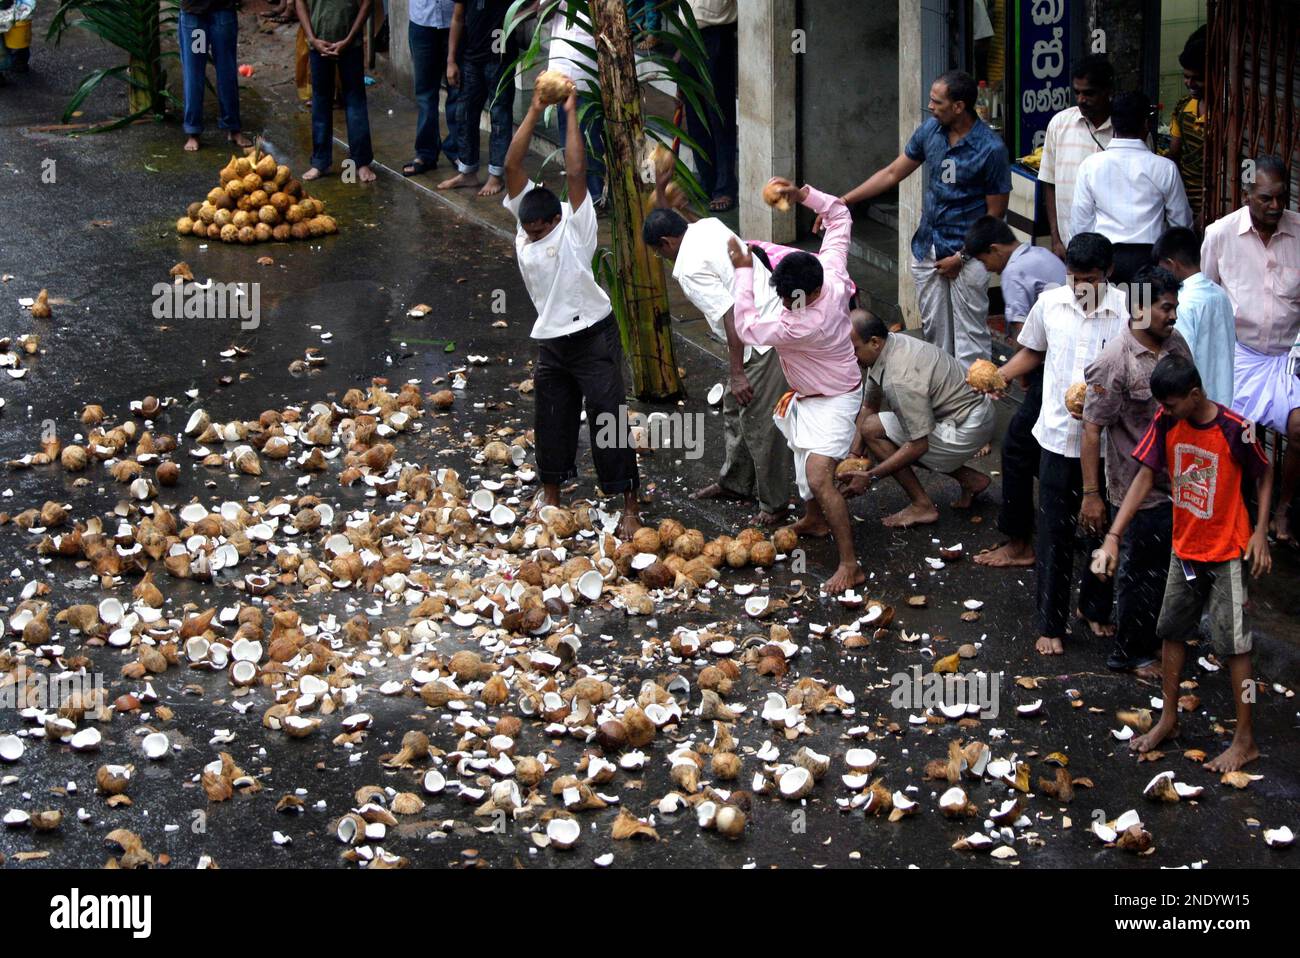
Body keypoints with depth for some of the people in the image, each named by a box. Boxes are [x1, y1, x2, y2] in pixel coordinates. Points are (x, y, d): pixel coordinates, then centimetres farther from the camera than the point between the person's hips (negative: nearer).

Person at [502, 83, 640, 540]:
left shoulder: (575, 225, -13)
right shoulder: (523, 216, 1)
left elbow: (576, 173, -24)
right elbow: (512, 165, -6)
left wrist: (571, 114, -20)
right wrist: (534, 112, -11)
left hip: (592, 338, -6)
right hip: (550, 342, 6)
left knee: (608, 422, -6)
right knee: (551, 422, 14)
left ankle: (630, 507, -2)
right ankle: (551, 496, 30)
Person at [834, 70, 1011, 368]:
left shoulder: (990, 148, -16)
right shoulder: (930, 131, 1)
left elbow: (995, 213, -10)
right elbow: (892, 173, 11)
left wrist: (962, 257, -13)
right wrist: (843, 201, 6)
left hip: (967, 252, -6)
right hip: (927, 248, 6)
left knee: (970, 339, -3)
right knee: (934, 332, 13)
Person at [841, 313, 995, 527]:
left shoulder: (900, 380, -29)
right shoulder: (890, 344, -1)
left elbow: (919, 445, -25)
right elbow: (869, 406, 10)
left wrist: (869, 476, -19)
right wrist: (854, 456, 3)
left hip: (967, 429, -10)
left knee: (873, 430, -12)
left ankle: (922, 506, -3)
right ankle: (969, 479, 18)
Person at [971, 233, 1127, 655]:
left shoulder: (1127, 311, -12)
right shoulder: (1049, 304, -2)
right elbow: (1032, 352, 15)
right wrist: (999, 376, -2)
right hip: (1059, 436, 2)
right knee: (1054, 534, 7)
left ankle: (1096, 608, 35)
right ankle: (1051, 624, 17)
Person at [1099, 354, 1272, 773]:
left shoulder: (1234, 429, -22)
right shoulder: (1167, 423, -9)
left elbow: (1264, 475, -7)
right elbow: (1145, 478, -8)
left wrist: (1260, 530, -14)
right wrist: (1113, 537, -13)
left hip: (1226, 552, -6)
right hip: (1184, 547, 6)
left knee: (1232, 643, -1)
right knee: (1172, 631, 15)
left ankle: (1245, 739, 8)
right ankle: (1168, 719, 32)